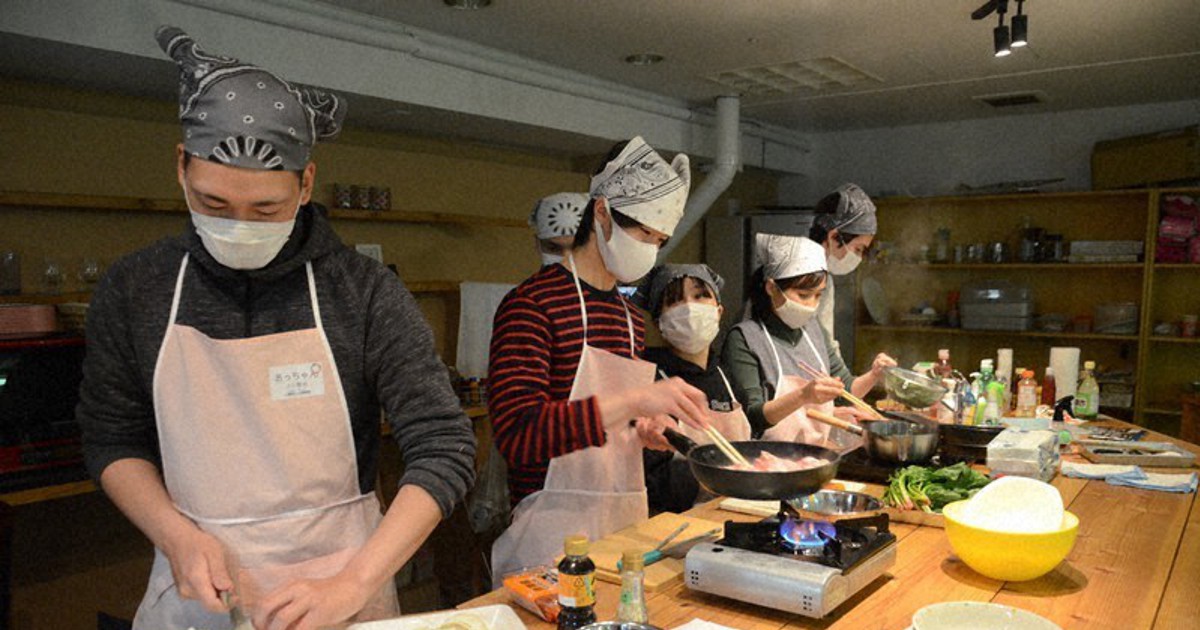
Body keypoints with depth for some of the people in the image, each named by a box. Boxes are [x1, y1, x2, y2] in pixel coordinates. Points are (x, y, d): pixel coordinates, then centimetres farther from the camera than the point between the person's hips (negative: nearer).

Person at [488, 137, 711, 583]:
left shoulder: (630, 317, 12)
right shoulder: (531, 304, -13)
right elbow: (516, 435, -25)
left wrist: (641, 432, 3)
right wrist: (635, 400, -31)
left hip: (627, 523, 8)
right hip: (555, 536, -7)